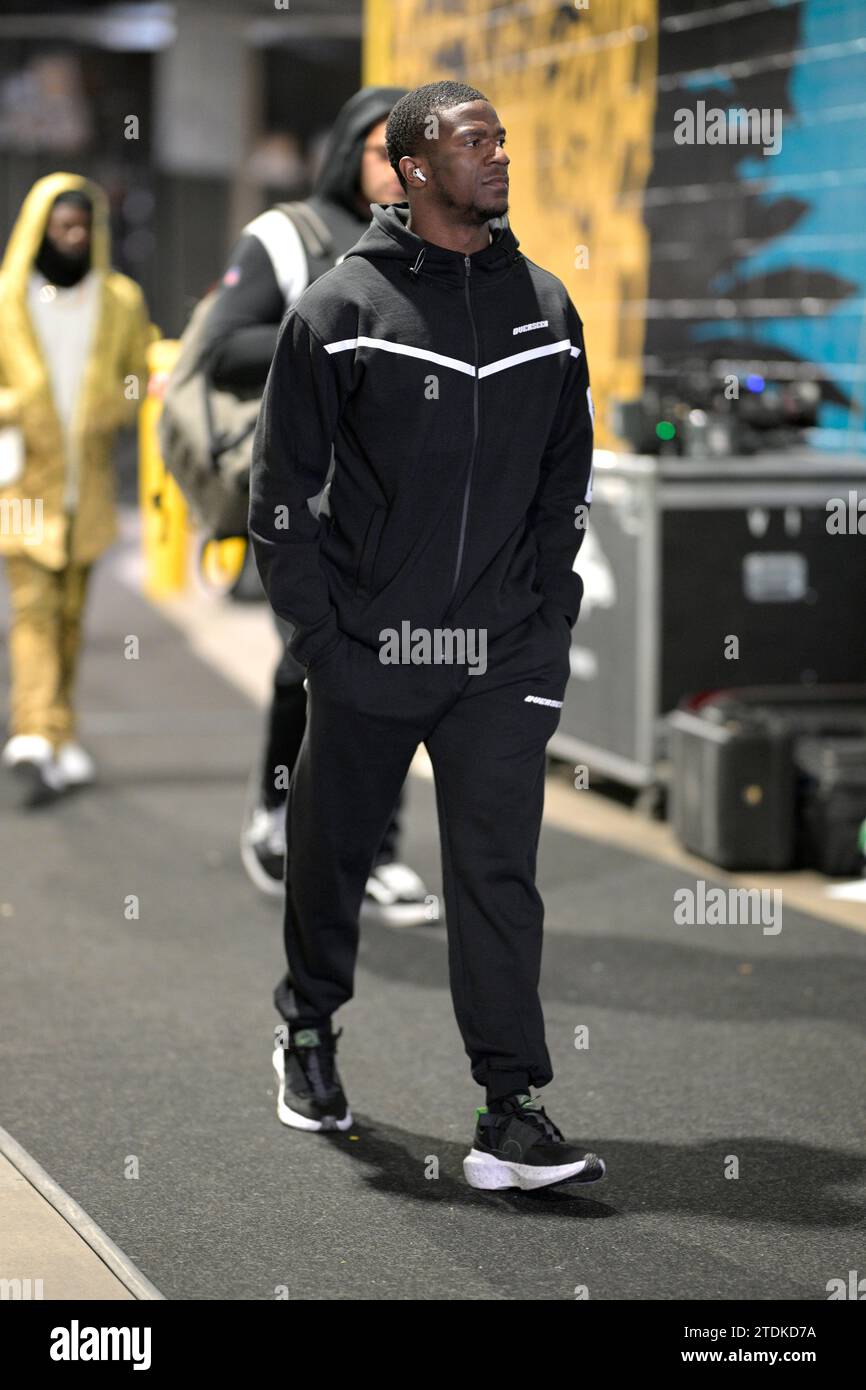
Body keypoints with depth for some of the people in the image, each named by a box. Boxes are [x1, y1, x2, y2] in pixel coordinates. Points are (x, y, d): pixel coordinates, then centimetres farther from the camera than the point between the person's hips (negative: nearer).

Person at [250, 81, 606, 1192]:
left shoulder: (546, 307, 8)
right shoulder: (341, 308, -4)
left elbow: (568, 479, 15)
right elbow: (279, 487, -2)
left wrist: (548, 619, 7)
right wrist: (318, 634, -7)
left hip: (503, 660, 2)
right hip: (365, 651, -2)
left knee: (499, 870, -6)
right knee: (331, 852, 13)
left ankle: (511, 1115, -6)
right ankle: (308, 1026, 39)